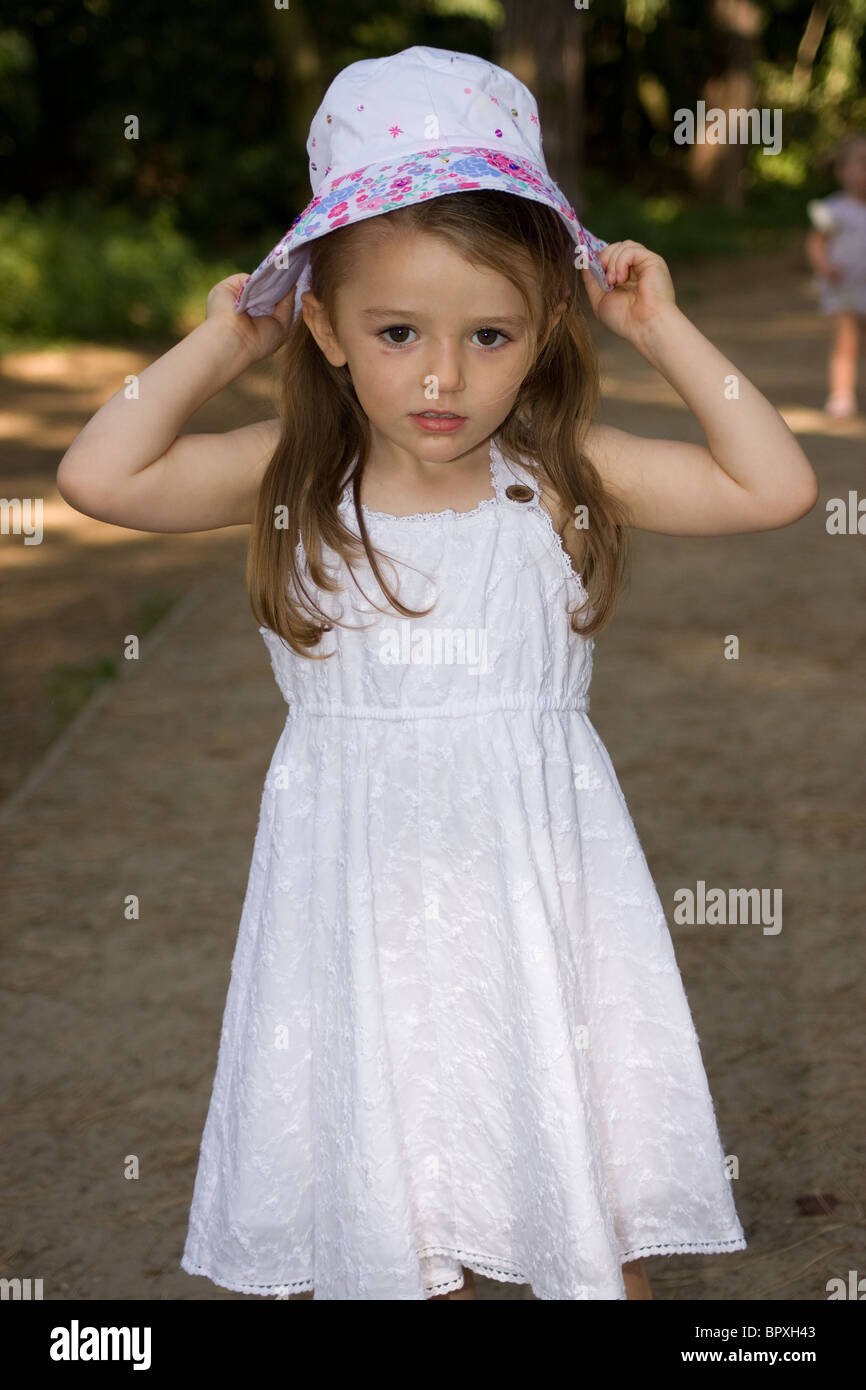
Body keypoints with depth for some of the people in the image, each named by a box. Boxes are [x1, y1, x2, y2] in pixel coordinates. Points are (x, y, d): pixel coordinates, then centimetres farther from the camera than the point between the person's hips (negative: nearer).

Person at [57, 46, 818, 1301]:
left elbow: (776, 487, -7)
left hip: (537, 886, 0)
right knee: (387, 1217, 9)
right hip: (364, 898, 0)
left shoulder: (564, 476, -4)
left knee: (600, 1195, 8)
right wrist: (217, 345, -5)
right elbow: (99, 475, -12)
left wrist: (667, 332, -6)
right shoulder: (292, 478, -3)